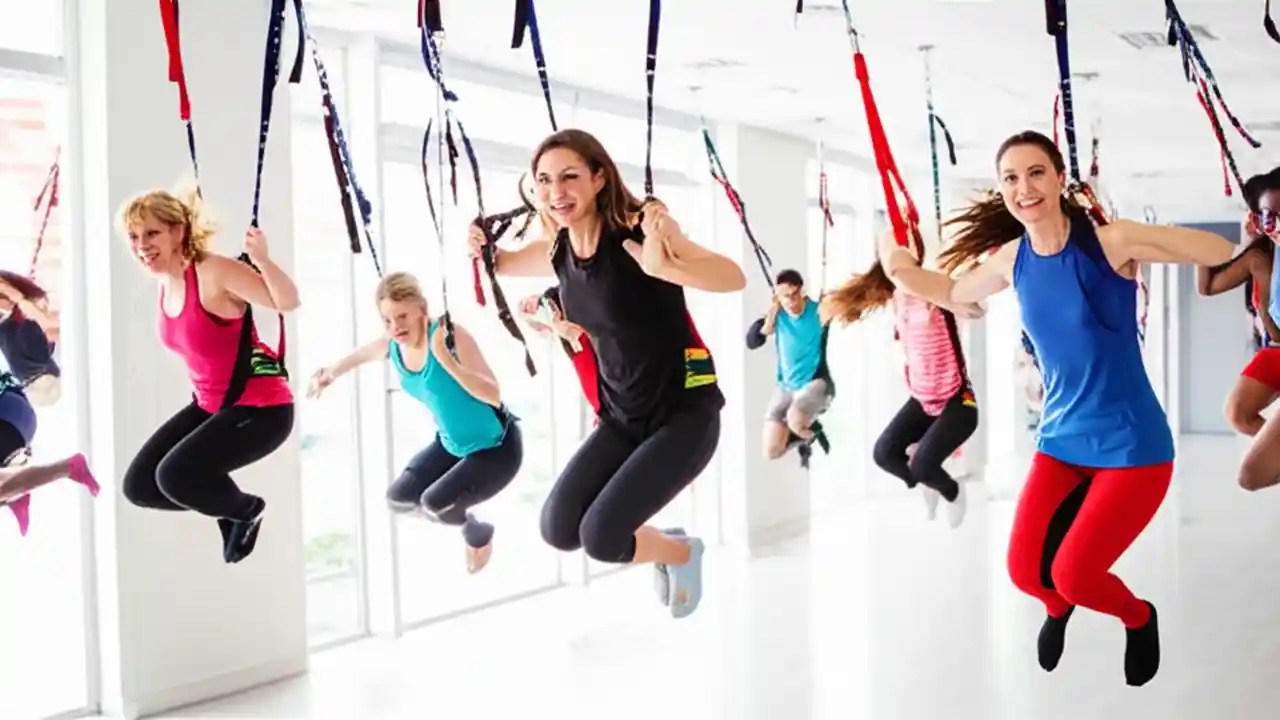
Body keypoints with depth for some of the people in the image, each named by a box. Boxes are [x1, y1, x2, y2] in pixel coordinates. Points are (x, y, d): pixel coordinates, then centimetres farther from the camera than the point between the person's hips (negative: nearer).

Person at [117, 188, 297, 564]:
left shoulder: (214, 272, -21)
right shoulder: (163, 283, 4)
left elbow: (287, 302, -25)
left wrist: (262, 260, -40)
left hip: (261, 407, -9)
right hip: (210, 405, 9)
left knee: (175, 477, -26)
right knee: (139, 485, 4)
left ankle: (246, 509, 5)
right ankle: (226, 509, 26)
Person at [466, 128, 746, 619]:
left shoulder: (638, 229, -22)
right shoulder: (555, 251, -1)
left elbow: (734, 278, -31)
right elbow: (501, 264, 20)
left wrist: (663, 266, -50)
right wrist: (479, 250, -4)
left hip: (685, 412, -7)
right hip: (622, 416, 7)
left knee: (601, 538, -16)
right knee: (558, 530, -2)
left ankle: (682, 553, 17)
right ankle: (658, 544, 26)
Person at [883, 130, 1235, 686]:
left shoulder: (1109, 242, -18)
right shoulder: (1010, 258, -2)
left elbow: (1222, 253, -20)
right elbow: (952, 292, 17)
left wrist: (1139, 234, -37)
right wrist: (904, 271, -3)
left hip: (1132, 444, -5)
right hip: (1060, 441, 5)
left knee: (1073, 574, -10)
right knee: (1025, 571, 0)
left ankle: (1139, 619, 26)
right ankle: (1059, 609, 38)